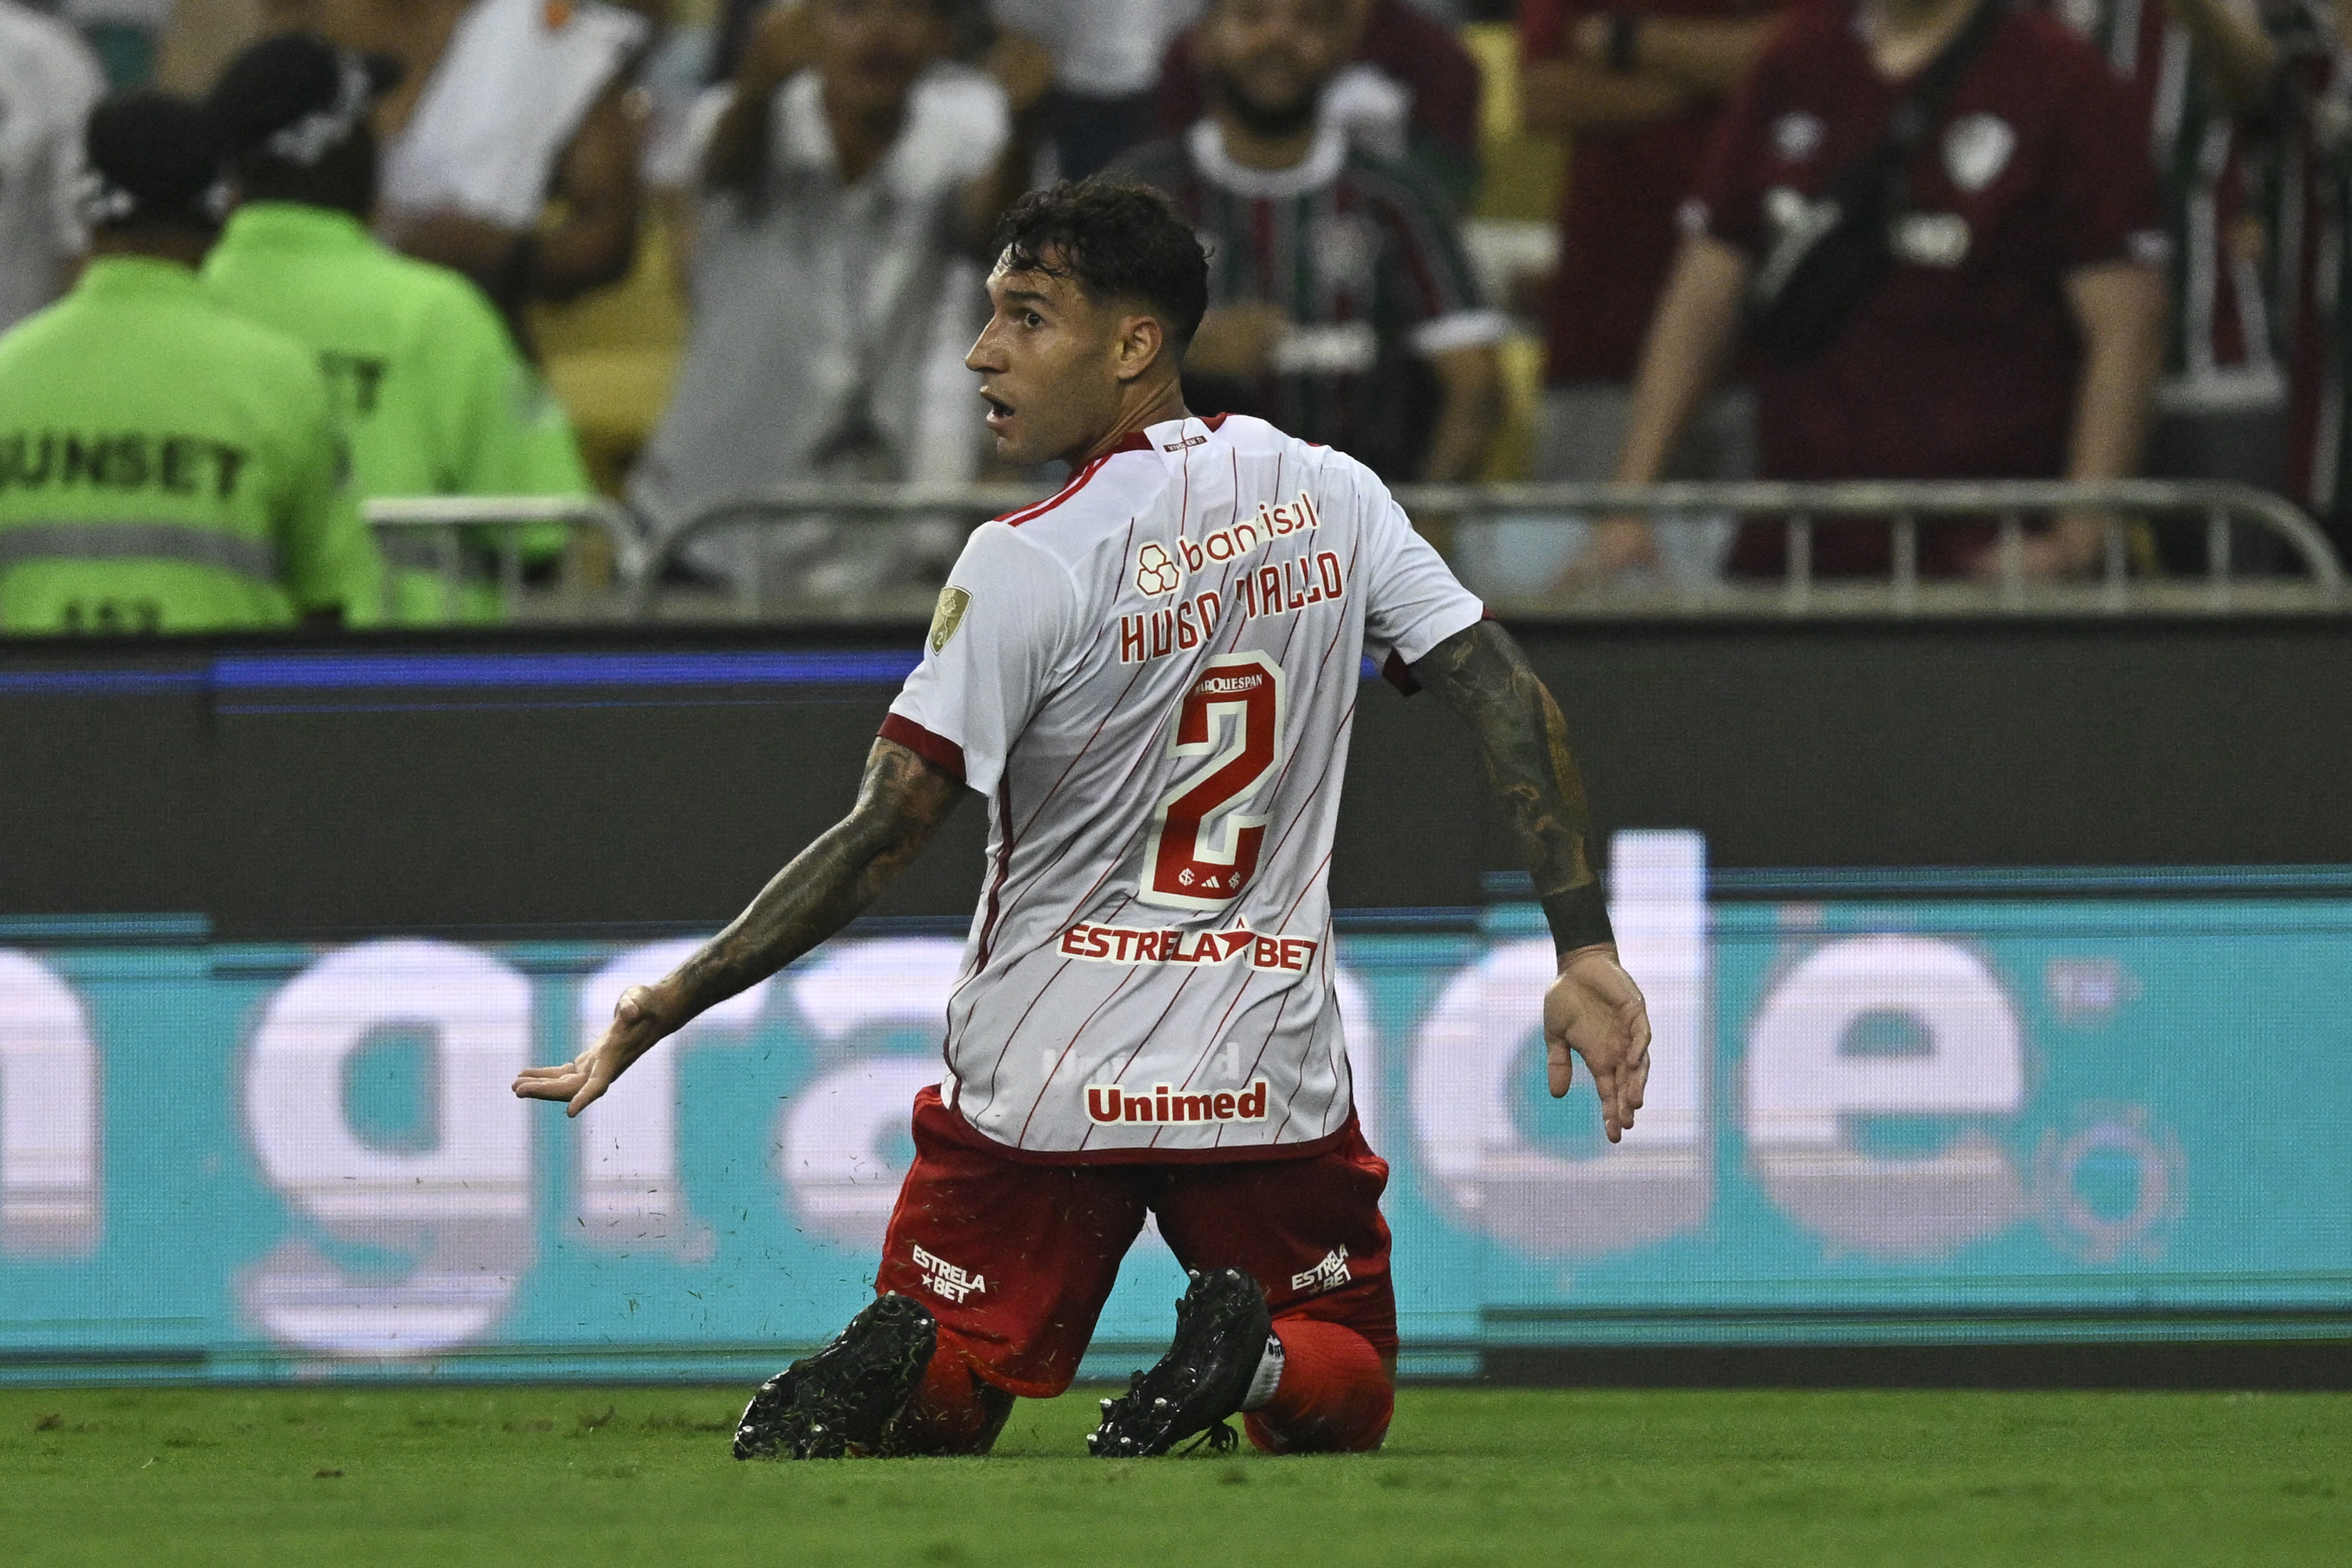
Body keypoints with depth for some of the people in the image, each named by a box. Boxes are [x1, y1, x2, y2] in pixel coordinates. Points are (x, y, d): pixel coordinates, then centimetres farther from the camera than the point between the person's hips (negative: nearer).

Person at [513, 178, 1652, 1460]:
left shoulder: (1028, 564, -15)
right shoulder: (1328, 497, 1)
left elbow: (877, 843, -17)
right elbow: (1514, 703, -1)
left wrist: (659, 1012, -14)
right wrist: (1584, 949, 3)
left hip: (1045, 1078, -3)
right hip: (1269, 1065, 3)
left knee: (926, 1426, 11)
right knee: (1345, 1400, 18)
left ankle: (894, 1359, -25)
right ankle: (1249, 1356, -17)